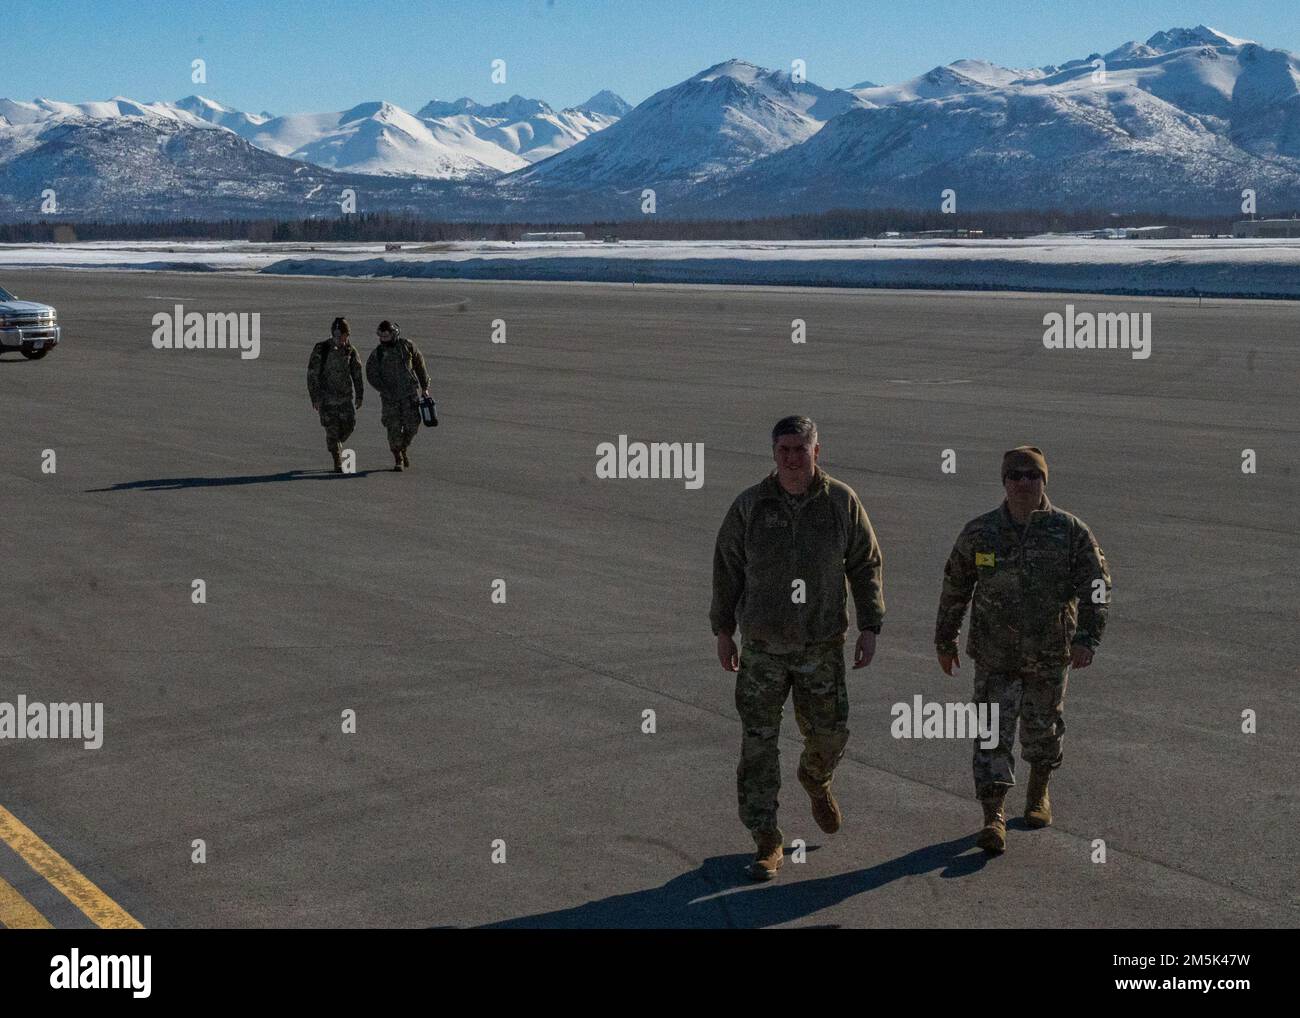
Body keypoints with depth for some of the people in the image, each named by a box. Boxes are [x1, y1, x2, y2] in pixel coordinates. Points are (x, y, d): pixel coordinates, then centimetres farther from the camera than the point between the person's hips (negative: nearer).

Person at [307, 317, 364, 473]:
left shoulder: (350, 350, 2)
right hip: (326, 396, -3)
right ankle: (338, 463, 3)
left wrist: (359, 396, 10)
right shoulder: (320, 349, -7)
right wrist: (315, 397, -11)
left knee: (349, 424, -4)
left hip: (346, 396, 3)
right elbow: (312, 374, -6)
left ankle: (336, 443, 28)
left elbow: (357, 374, 12)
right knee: (332, 429, -5)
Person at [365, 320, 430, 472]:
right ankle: (398, 460, 10)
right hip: (390, 396, 0)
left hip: (410, 392, 1)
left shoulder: (407, 345, -2)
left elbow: (419, 364, 8)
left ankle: (403, 448, 26)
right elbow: (371, 376, -6)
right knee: (394, 428, -4)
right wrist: (385, 390, -18)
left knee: (412, 425, -3)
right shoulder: (377, 354, -4)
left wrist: (425, 387, 8)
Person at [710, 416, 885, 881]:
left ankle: (816, 781, 46)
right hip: (762, 644, -1)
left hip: (822, 645, 1)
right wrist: (723, 631, 3)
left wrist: (870, 627, -4)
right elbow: (727, 568, 2)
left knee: (828, 733, 9)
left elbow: (865, 564, 0)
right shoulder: (749, 505, -8)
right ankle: (768, 843, 8)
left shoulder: (842, 501, -7)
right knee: (759, 743, -3)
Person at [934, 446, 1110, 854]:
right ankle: (993, 820, -10)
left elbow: (1096, 586, -9)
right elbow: (955, 588, 7)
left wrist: (1086, 639, -21)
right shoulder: (979, 533, -4)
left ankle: (1038, 794, 41)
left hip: (1049, 655, 0)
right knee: (993, 734, -8)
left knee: (1043, 730, 16)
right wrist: (944, 640, 11)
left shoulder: (1070, 531, -7)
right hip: (994, 655, 0)